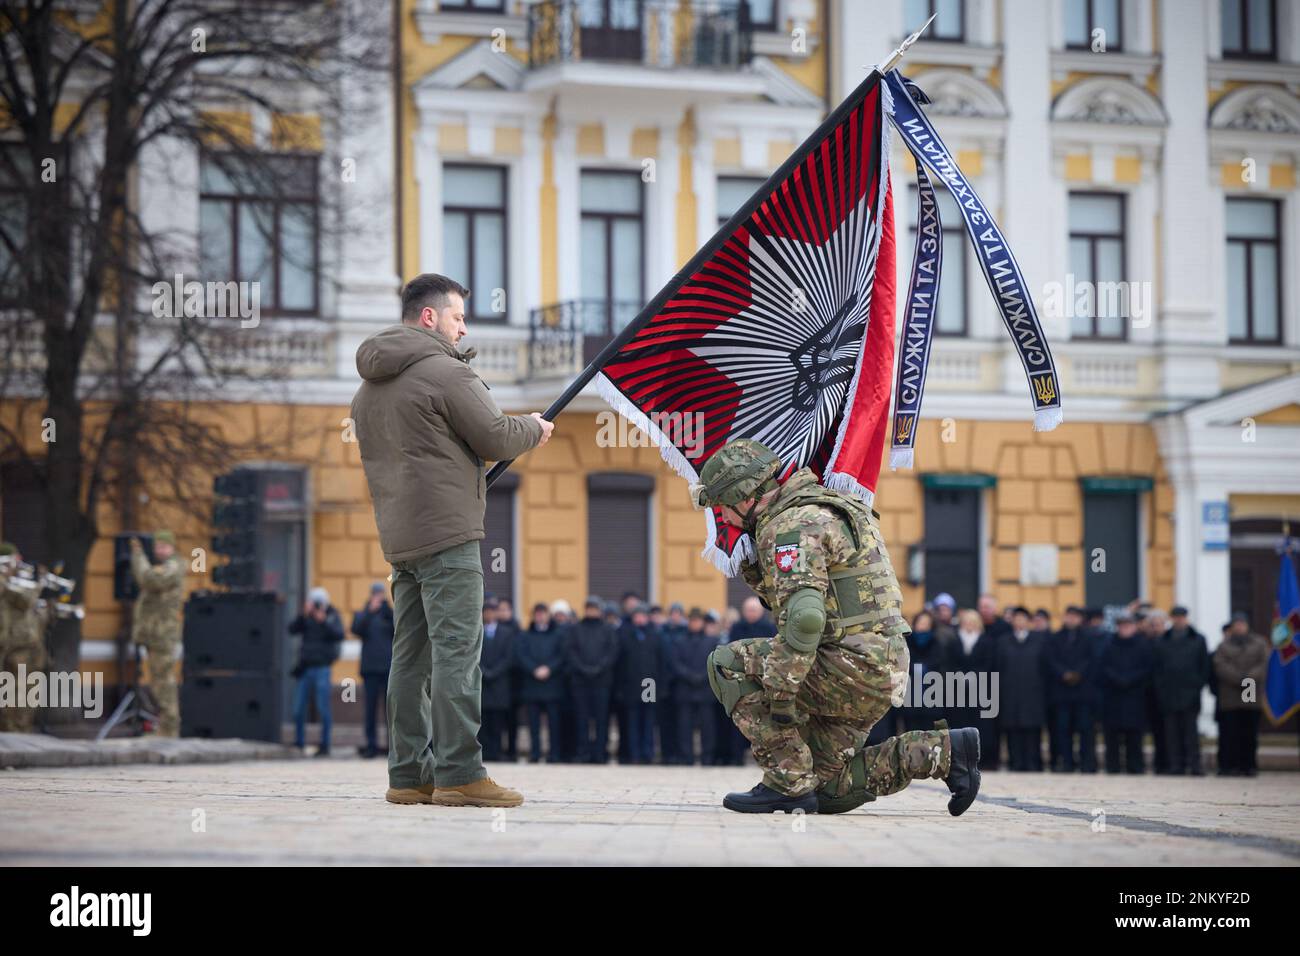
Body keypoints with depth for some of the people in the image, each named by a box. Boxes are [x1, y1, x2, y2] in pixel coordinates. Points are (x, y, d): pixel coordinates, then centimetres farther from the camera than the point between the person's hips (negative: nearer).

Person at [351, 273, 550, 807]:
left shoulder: (368, 388, 18)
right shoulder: (446, 372, -10)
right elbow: (497, 440, -10)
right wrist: (534, 428, 9)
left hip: (398, 539, 9)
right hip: (447, 533, -9)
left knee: (410, 657, 9)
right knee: (456, 653, -9)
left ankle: (409, 774, 11)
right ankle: (459, 774, -12)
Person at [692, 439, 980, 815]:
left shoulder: (789, 528, -14)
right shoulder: (817, 510, 19)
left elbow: (804, 616, -28)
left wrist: (780, 692, -25)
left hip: (853, 668, -10)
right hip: (881, 671, 10)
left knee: (729, 663, -8)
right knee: (825, 791, 16)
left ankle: (788, 783, -9)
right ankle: (946, 751, 12)